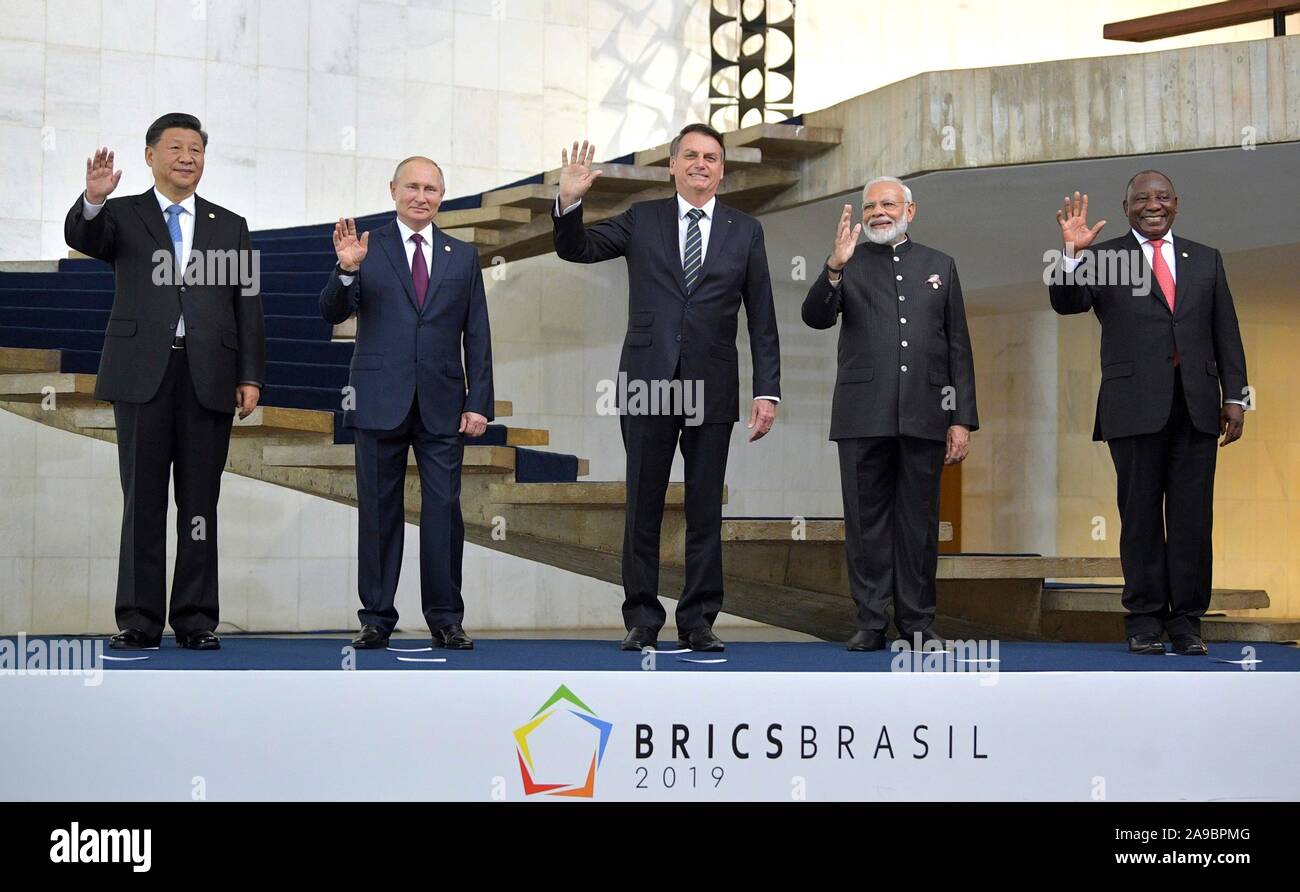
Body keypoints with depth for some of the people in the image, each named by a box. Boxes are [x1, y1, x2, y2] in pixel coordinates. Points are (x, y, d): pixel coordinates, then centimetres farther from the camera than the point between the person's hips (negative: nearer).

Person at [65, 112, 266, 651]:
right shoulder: (122, 215, 10)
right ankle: (139, 620, 5)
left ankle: (196, 619, 8)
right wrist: (92, 200, -33)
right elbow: (80, 237, -12)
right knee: (143, 500, 1)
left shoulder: (229, 227, 15)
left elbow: (248, 307, 11)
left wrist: (251, 376, 1)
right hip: (142, 374, -1)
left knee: (200, 503, 3)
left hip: (209, 378, 1)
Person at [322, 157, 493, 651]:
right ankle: (377, 618, 12)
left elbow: (477, 336, 8)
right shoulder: (367, 248, 4)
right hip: (380, 402, -1)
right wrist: (347, 269, -24)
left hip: (442, 406, 1)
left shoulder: (463, 256, 10)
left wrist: (479, 402, 0)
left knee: (444, 511, -1)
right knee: (379, 512, 5)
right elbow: (332, 313, -6)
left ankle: (446, 619, 7)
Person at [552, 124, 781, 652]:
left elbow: (762, 320, 6)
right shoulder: (641, 220, 8)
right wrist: (570, 201, -15)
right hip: (648, 384, 0)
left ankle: (698, 620, 12)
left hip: (712, 390, 0)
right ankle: (642, 619, 12)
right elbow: (576, 250, 4)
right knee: (643, 507, 4)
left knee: (705, 510, 5)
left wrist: (767, 391, -1)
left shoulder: (745, 232, 8)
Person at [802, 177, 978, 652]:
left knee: (919, 521, 5)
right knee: (866, 520, 2)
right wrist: (835, 268, -23)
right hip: (863, 416, -1)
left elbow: (958, 348, 11)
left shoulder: (939, 265, 13)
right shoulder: (849, 264, 9)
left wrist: (962, 418, 4)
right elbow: (815, 317, -7)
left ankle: (918, 622, 13)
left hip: (924, 416, 1)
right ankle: (870, 622, 8)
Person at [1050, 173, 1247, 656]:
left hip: (1196, 407, 2)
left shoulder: (1206, 260, 15)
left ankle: (1187, 621, 8)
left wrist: (1234, 397, 6)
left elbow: (1226, 334, 14)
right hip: (1137, 407, -2)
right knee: (1141, 516, 2)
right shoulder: (1103, 258, 7)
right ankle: (1145, 620, 8)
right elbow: (1066, 303, -7)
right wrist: (1073, 253, -21)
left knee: (1192, 518, 2)